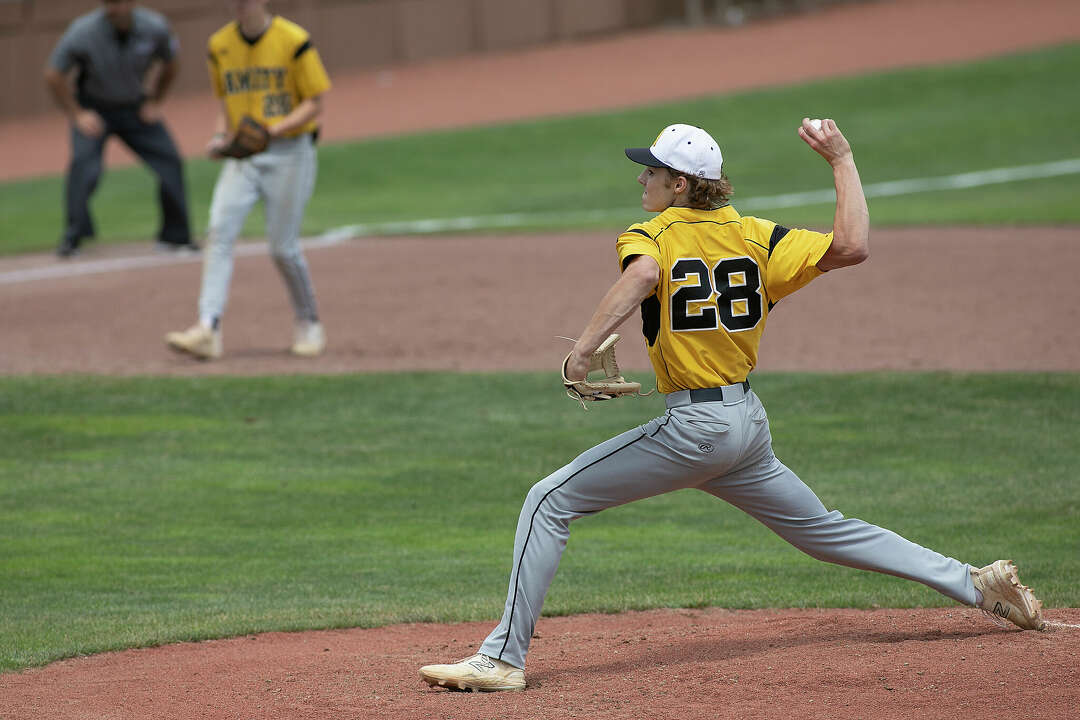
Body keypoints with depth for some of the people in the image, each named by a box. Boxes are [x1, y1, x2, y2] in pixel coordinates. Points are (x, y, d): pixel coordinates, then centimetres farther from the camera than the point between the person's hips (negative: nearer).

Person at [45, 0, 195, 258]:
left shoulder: (155, 28, -15)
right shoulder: (83, 31, -24)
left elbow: (170, 65, 6)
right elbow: (53, 75, -14)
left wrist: (154, 103, 1)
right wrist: (76, 115, -15)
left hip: (135, 108, 3)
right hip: (94, 108, -3)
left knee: (170, 161, -4)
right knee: (84, 164, -25)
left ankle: (174, 236, 13)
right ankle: (72, 237, -16)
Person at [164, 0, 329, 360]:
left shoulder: (293, 41, -10)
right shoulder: (220, 45, 6)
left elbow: (313, 103, -8)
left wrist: (273, 130, -22)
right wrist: (220, 135, 0)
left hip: (289, 152, -4)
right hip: (242, 155, 4)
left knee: (283, 246, -2)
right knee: (219, 232, -14)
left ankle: (309, 323, 22)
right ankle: (208, 329, -22)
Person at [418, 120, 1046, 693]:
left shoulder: (649, 236, -7)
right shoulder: (755, 237, 7)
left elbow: (643, 274, -31)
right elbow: (853, 247, -3)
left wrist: (583, 349, -33)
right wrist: (841, 160, 9)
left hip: (694, 428, -7)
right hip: (750, 425, 7)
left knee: (550, 502, -4)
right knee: (823, 529, 23)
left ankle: (505, 657, -11)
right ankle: (977, 584, 23)